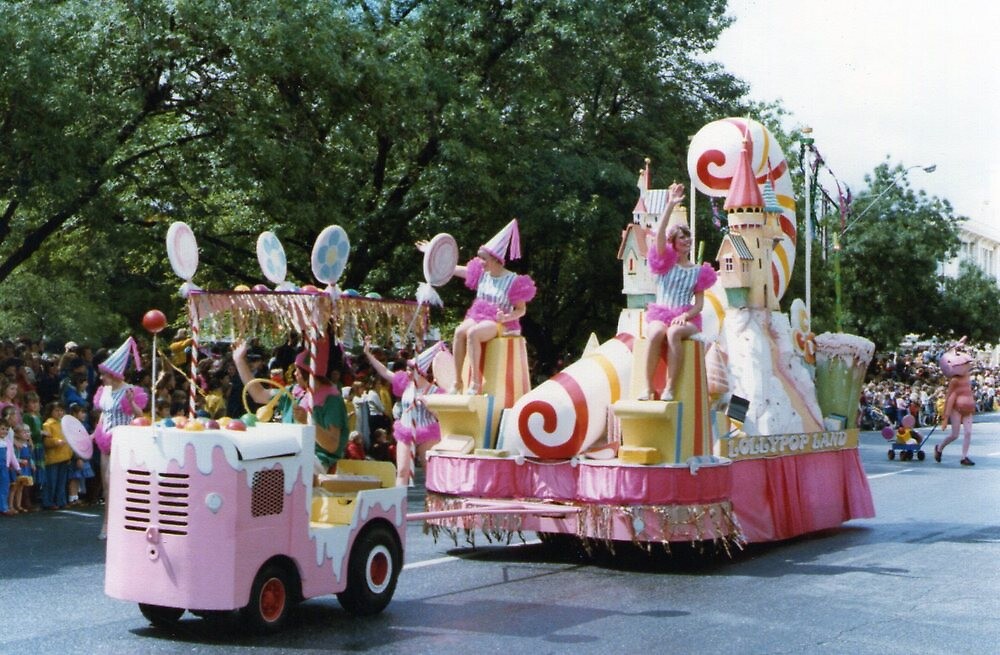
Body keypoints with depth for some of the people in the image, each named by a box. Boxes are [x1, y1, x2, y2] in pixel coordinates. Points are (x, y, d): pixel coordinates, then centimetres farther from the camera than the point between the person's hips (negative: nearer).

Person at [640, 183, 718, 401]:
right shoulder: (665, 263, 10)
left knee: (673, 332, -38)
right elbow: (659, 235, -5)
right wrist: (670, 205, -12)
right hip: (660, 315, 0)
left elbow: (699, 303, 8)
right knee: (656, 332, -38)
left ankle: (670, 388, -38)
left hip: (685, 320, 0)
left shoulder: (698, 272, 14)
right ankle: (648, 388, -33)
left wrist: (686, 316, -14)